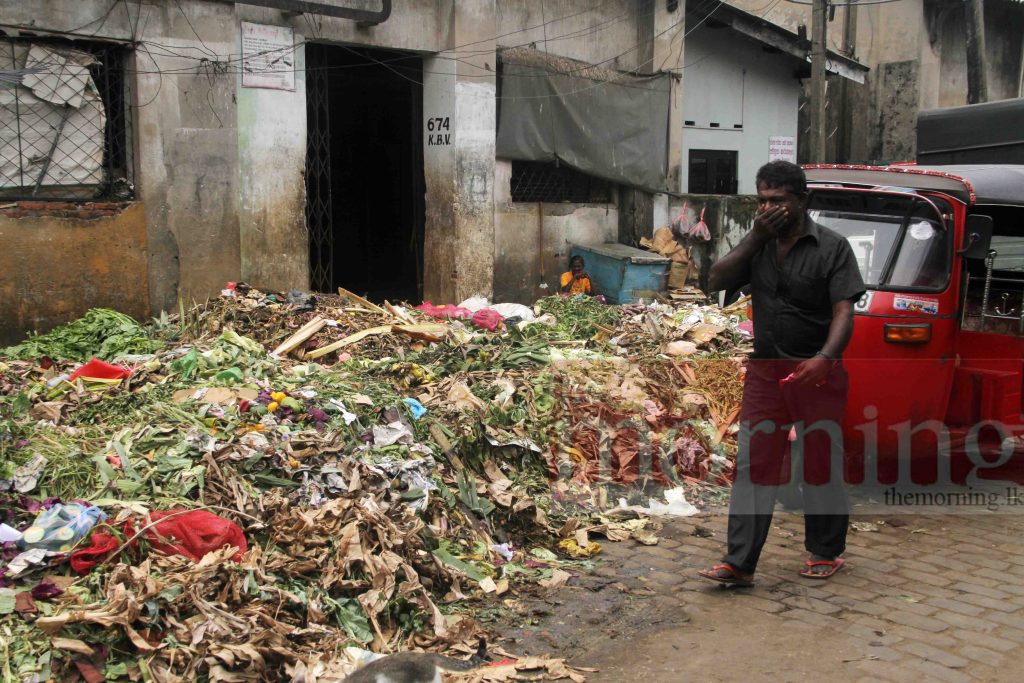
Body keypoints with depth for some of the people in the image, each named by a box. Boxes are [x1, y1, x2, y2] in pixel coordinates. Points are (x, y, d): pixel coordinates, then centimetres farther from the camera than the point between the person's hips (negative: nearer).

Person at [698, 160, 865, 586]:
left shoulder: (831, 247, -4)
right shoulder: (758, 244, 11)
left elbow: (844, 310, -13)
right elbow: (716, 282, 0)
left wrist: (825, 357, -30)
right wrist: (754, 238, -7)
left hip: (816, 373, -4)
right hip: (764, 371, 4)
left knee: (821, 465, 8)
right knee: (753, 466, 0)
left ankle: (826, 552, 26)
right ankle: (739, 563, 2)